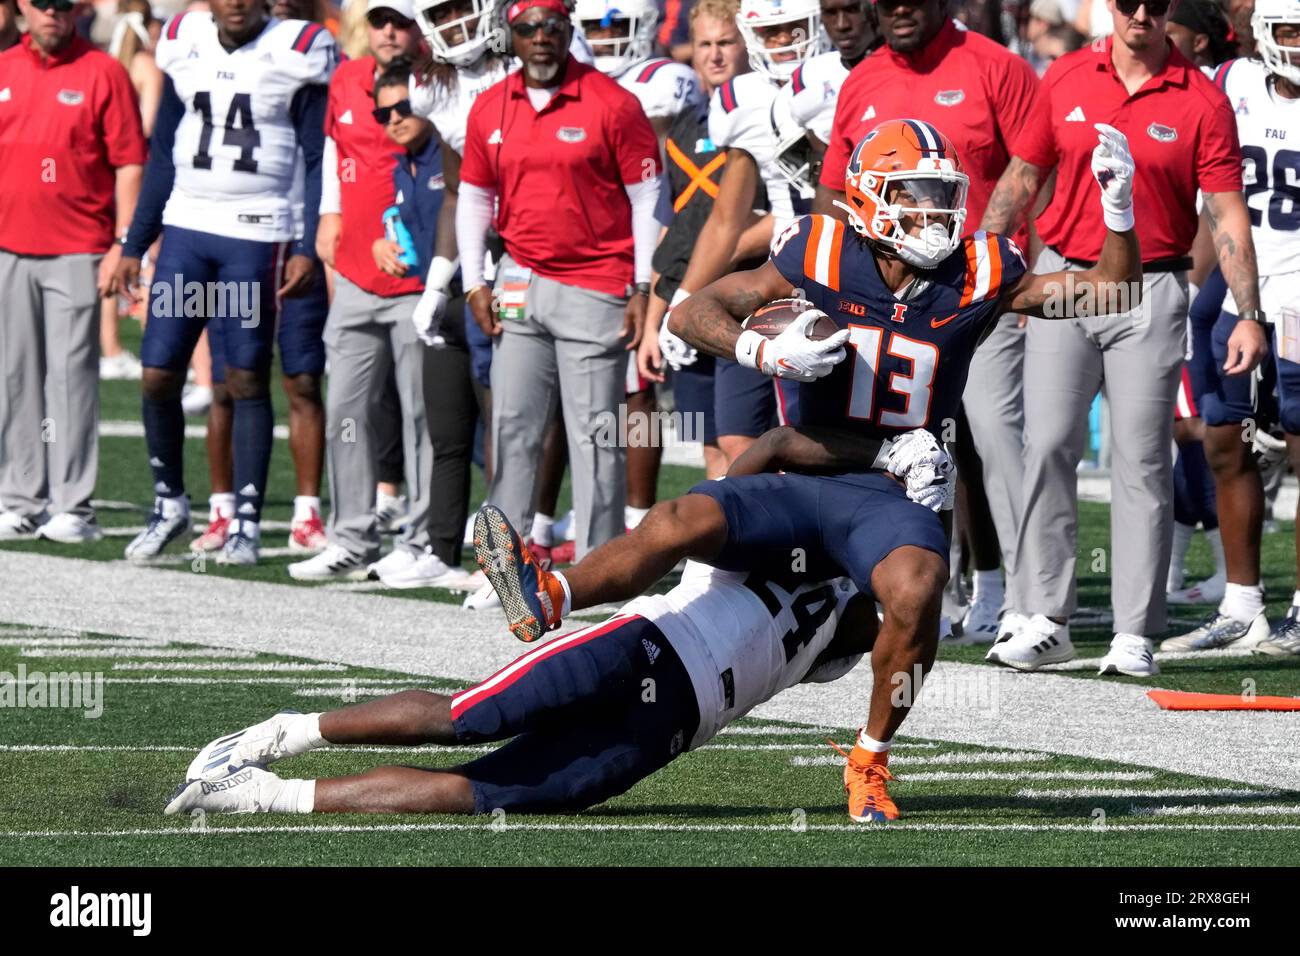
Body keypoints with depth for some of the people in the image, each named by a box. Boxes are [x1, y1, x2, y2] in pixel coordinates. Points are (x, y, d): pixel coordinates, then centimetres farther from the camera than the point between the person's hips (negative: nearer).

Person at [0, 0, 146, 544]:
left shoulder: (103, 73, 0)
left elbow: (129, 164, -2)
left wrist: (122, 245, -9)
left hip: (77, 251, -4)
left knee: (71, 373, -6)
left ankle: (72, 506, -4)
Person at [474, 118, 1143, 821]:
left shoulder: (977, 276, 1)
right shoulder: (822, 257, -2)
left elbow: (1109, 296, 6)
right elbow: (691, 314, 0)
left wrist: (1119, 208, -9)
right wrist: (766, 352, -19)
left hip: (892, 497, 0)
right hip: (801, 480, 0)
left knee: (916, 593, -32)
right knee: (681, 522, -28)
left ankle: (870, 761, -12)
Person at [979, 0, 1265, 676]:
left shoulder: (1201, 103, -3)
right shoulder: (1066, 80, 4)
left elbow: (1226, 214, -4)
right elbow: (1022, 176, 12)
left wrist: (1249, 316, -11)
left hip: (1150, 293, -2)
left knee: (1142, 461, -2)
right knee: (1048, 446, -3)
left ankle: (1134, 634, 2)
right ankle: (1046, 621, 3)